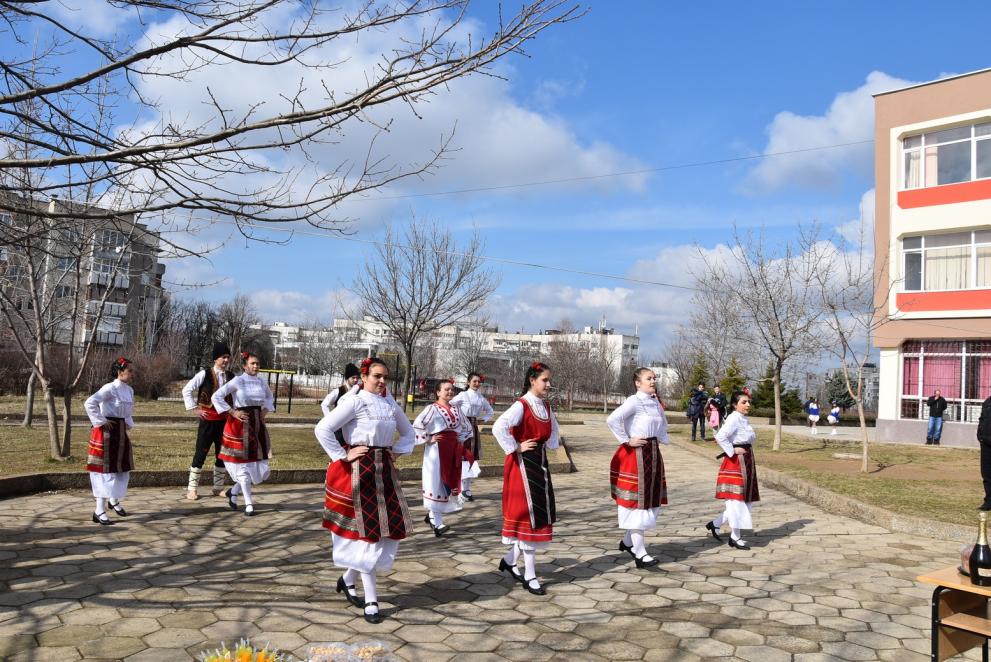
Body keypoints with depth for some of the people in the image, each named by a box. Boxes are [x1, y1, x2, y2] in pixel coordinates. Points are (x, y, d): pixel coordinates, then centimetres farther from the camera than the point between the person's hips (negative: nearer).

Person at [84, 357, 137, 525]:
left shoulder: (129, 390, 9)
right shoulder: (110, 388, -16)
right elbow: (89, 403, -26)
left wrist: (128, 423, 10)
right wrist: (100, 422, -19)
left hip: (121, 432, 8)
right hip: (107, 432, -8)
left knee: (122, 468, 16)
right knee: (105, 470, -5)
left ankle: (114, 500, 39)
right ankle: (99, 511, 2)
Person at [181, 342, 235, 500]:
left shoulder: (231, 376, 3)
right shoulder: (204, 374, -9)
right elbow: (186, 390, -6)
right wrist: (195, 409, -9)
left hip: (224, 421, 5)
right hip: (208, 420, -4)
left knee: (222, 455, 10)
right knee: (200, 454, 0)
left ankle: (218, 488, 22)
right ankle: (191, 489, 10)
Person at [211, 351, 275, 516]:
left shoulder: (262, 382, 5)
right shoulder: (237, 381, -10)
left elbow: (269, 397, 26)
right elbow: (216, 397, -11)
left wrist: (265, 410, 9)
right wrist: (233, 412, -13)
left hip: (258, 425, 5)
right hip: (240, 425, -5)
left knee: (260, 464, 4)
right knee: (243, 465, 1)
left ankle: (233, 492, 25)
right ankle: (249, 504, 11)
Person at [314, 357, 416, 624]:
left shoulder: (391, 405, 10)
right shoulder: (355, 401, -9)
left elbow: (408, 433, 24)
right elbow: (322, 429, -17)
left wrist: (396, 451, 8)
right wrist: (343, 456, -14)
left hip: (384, 471, 7)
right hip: (359, 471, -7)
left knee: (390, 528, 6)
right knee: (366, 531, -1)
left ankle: (348, 579, 27)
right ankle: (371, 601, 9)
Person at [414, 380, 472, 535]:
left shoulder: (456, 409, 12)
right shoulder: (432, 409, -6)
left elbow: (466, 426, 25)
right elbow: (416, 427, -12)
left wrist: (461, 439, 11)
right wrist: (428, 439, -12)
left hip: (453, 450, 6)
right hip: (437, 450, -6)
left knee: (450, 481, 8)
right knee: (436, 483, -6)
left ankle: (432, 514, 24)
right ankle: (437, 522, -3)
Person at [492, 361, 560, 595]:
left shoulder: (546, 406, 8)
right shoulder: (521, 405, -17)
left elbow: (553, 429, 28)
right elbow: (498, 427, -31)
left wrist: (552, 443, 11)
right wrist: (515, 448, -21)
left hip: (540, 462, 8)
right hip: (523, 464, -8)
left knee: (541, 513, 12)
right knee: (529, 515, -4)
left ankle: (510, 559, 29)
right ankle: (529, 576, 6)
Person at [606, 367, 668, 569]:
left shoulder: (656, 403, 11)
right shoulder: (634, 401, -13)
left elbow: (663, 424, 31)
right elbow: (612, 420, -27)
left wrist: (662, 438, 13)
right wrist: (627, 440, -19)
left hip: (653, 453, 8)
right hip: (636, 454, -8)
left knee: (651, 501, 12)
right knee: (638, 502, -3)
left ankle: (627, 541, 27)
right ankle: (640, 553, 4)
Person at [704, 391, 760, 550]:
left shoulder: (744, 419, 13)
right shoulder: (734, 418, -16)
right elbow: (720, 437, -30)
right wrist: (732, 451, -21)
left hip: (746, 462, 10)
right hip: (736, 462, -10)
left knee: (747, 499, 13)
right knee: (736, 499, -2)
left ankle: (715, 524, 21)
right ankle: (735, 537, 9)